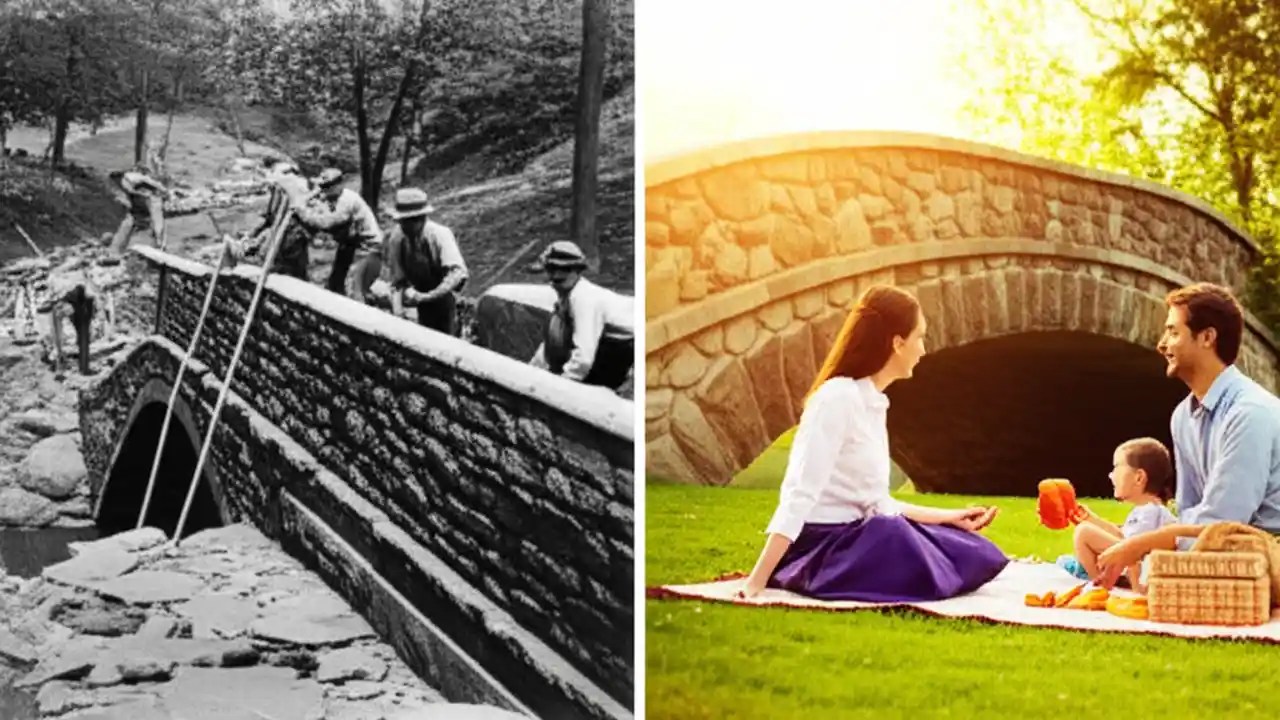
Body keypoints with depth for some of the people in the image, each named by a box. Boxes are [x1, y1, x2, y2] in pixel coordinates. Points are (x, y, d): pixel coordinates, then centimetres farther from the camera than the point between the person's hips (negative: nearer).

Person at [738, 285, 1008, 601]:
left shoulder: (874, 401, 11)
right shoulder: (837, 398, -17)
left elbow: (875, 504, 15)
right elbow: (800, 495, -24)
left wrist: (947, 517, 17)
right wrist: (757, 580, -29)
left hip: (858, 536, 9)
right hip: (822, 548, -9)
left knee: (977, 558, 3)